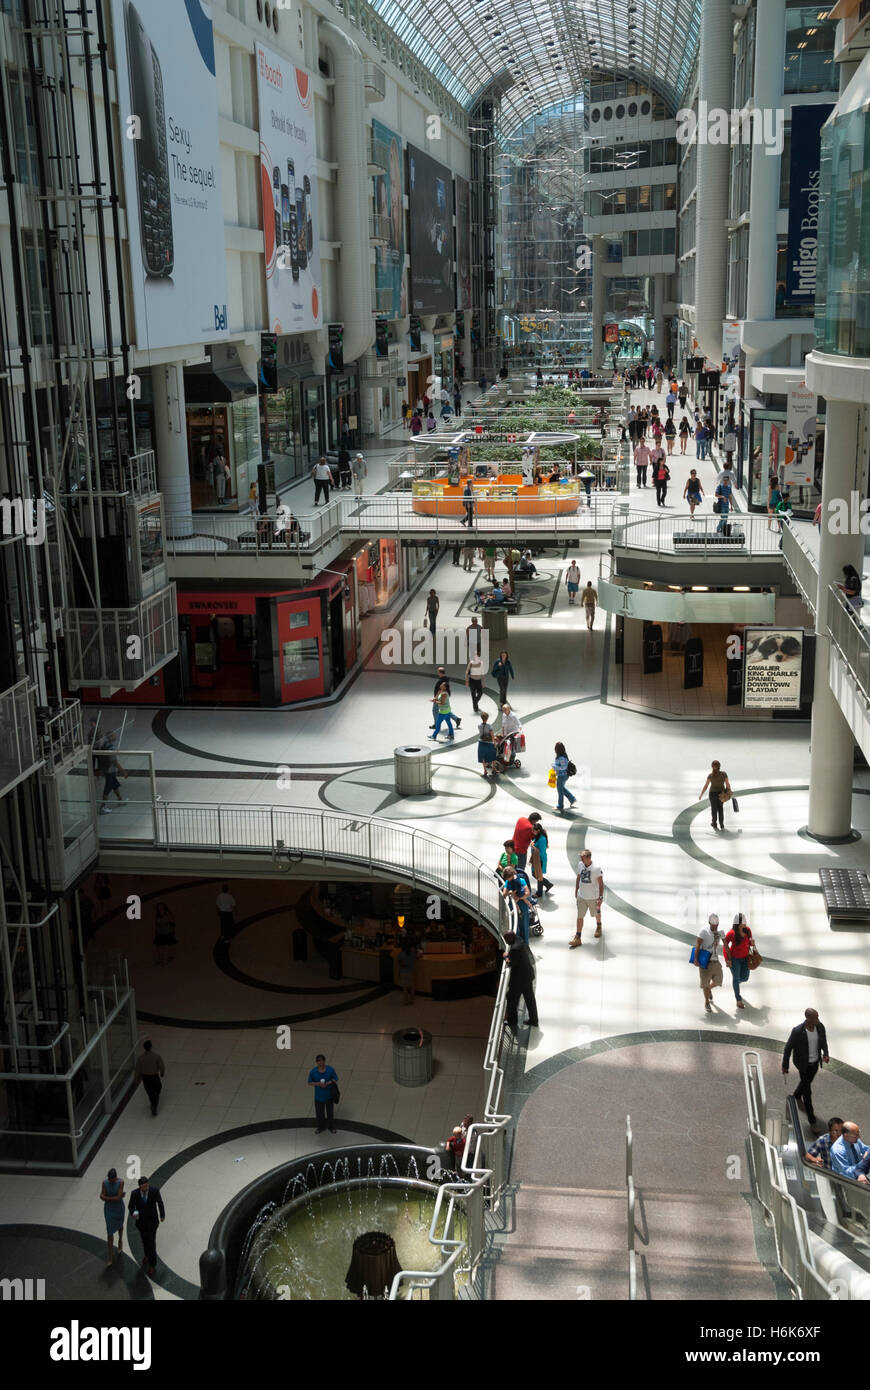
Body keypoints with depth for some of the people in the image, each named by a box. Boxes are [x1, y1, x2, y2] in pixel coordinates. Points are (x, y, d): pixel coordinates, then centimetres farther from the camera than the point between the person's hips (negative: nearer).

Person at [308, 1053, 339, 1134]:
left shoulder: (330, 1070, -14)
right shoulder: (313, 1071, -13)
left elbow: (335, 1080, -5)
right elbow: (310, 1083, -5)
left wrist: (328, 1083, -23)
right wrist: (318, 1083, -22)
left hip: (329, 1095, 0)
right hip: (319, 1096, 0)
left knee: (330, 1112, 15)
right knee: (320, 1113, 15)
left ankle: (331, 1127, 37)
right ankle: (321, 1127, 40)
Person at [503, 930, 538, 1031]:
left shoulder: (514, 948, -27)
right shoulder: (523, 943, 2)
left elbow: (512, 964, -23)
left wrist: (506, 956, -5)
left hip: (518, 979, -9)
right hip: (528, 976, 9)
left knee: (512, 999, 10)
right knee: (530, 999, 18)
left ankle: (512, 1021, 21)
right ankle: (533, 1021, 28)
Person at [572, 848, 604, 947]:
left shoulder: (596, 868, -22)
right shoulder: (580, 865, -6)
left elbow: (601, 883, -15)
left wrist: (601, 897, -16)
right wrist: (576, 890, 15)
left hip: (593, 897, -3)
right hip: (581, 896, 3)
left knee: (596, 913, 21)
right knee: (579, 916, 0)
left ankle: (598, 927, 52)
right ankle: (578, 938, 5)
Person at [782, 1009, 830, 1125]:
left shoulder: (820, 1026, -20)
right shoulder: (797, 1031, -34)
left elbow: (823, 1041, 1)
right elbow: (788, 1048, -19)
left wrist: (825, 1054, -19)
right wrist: (785, 1066, -10)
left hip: (815, 1062, 5)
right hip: (803, 1064, -5)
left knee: (807, 1082, 29)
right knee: (807, 1091, 8)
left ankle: (797, 1095, 61)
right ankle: (811, 1116, 29)